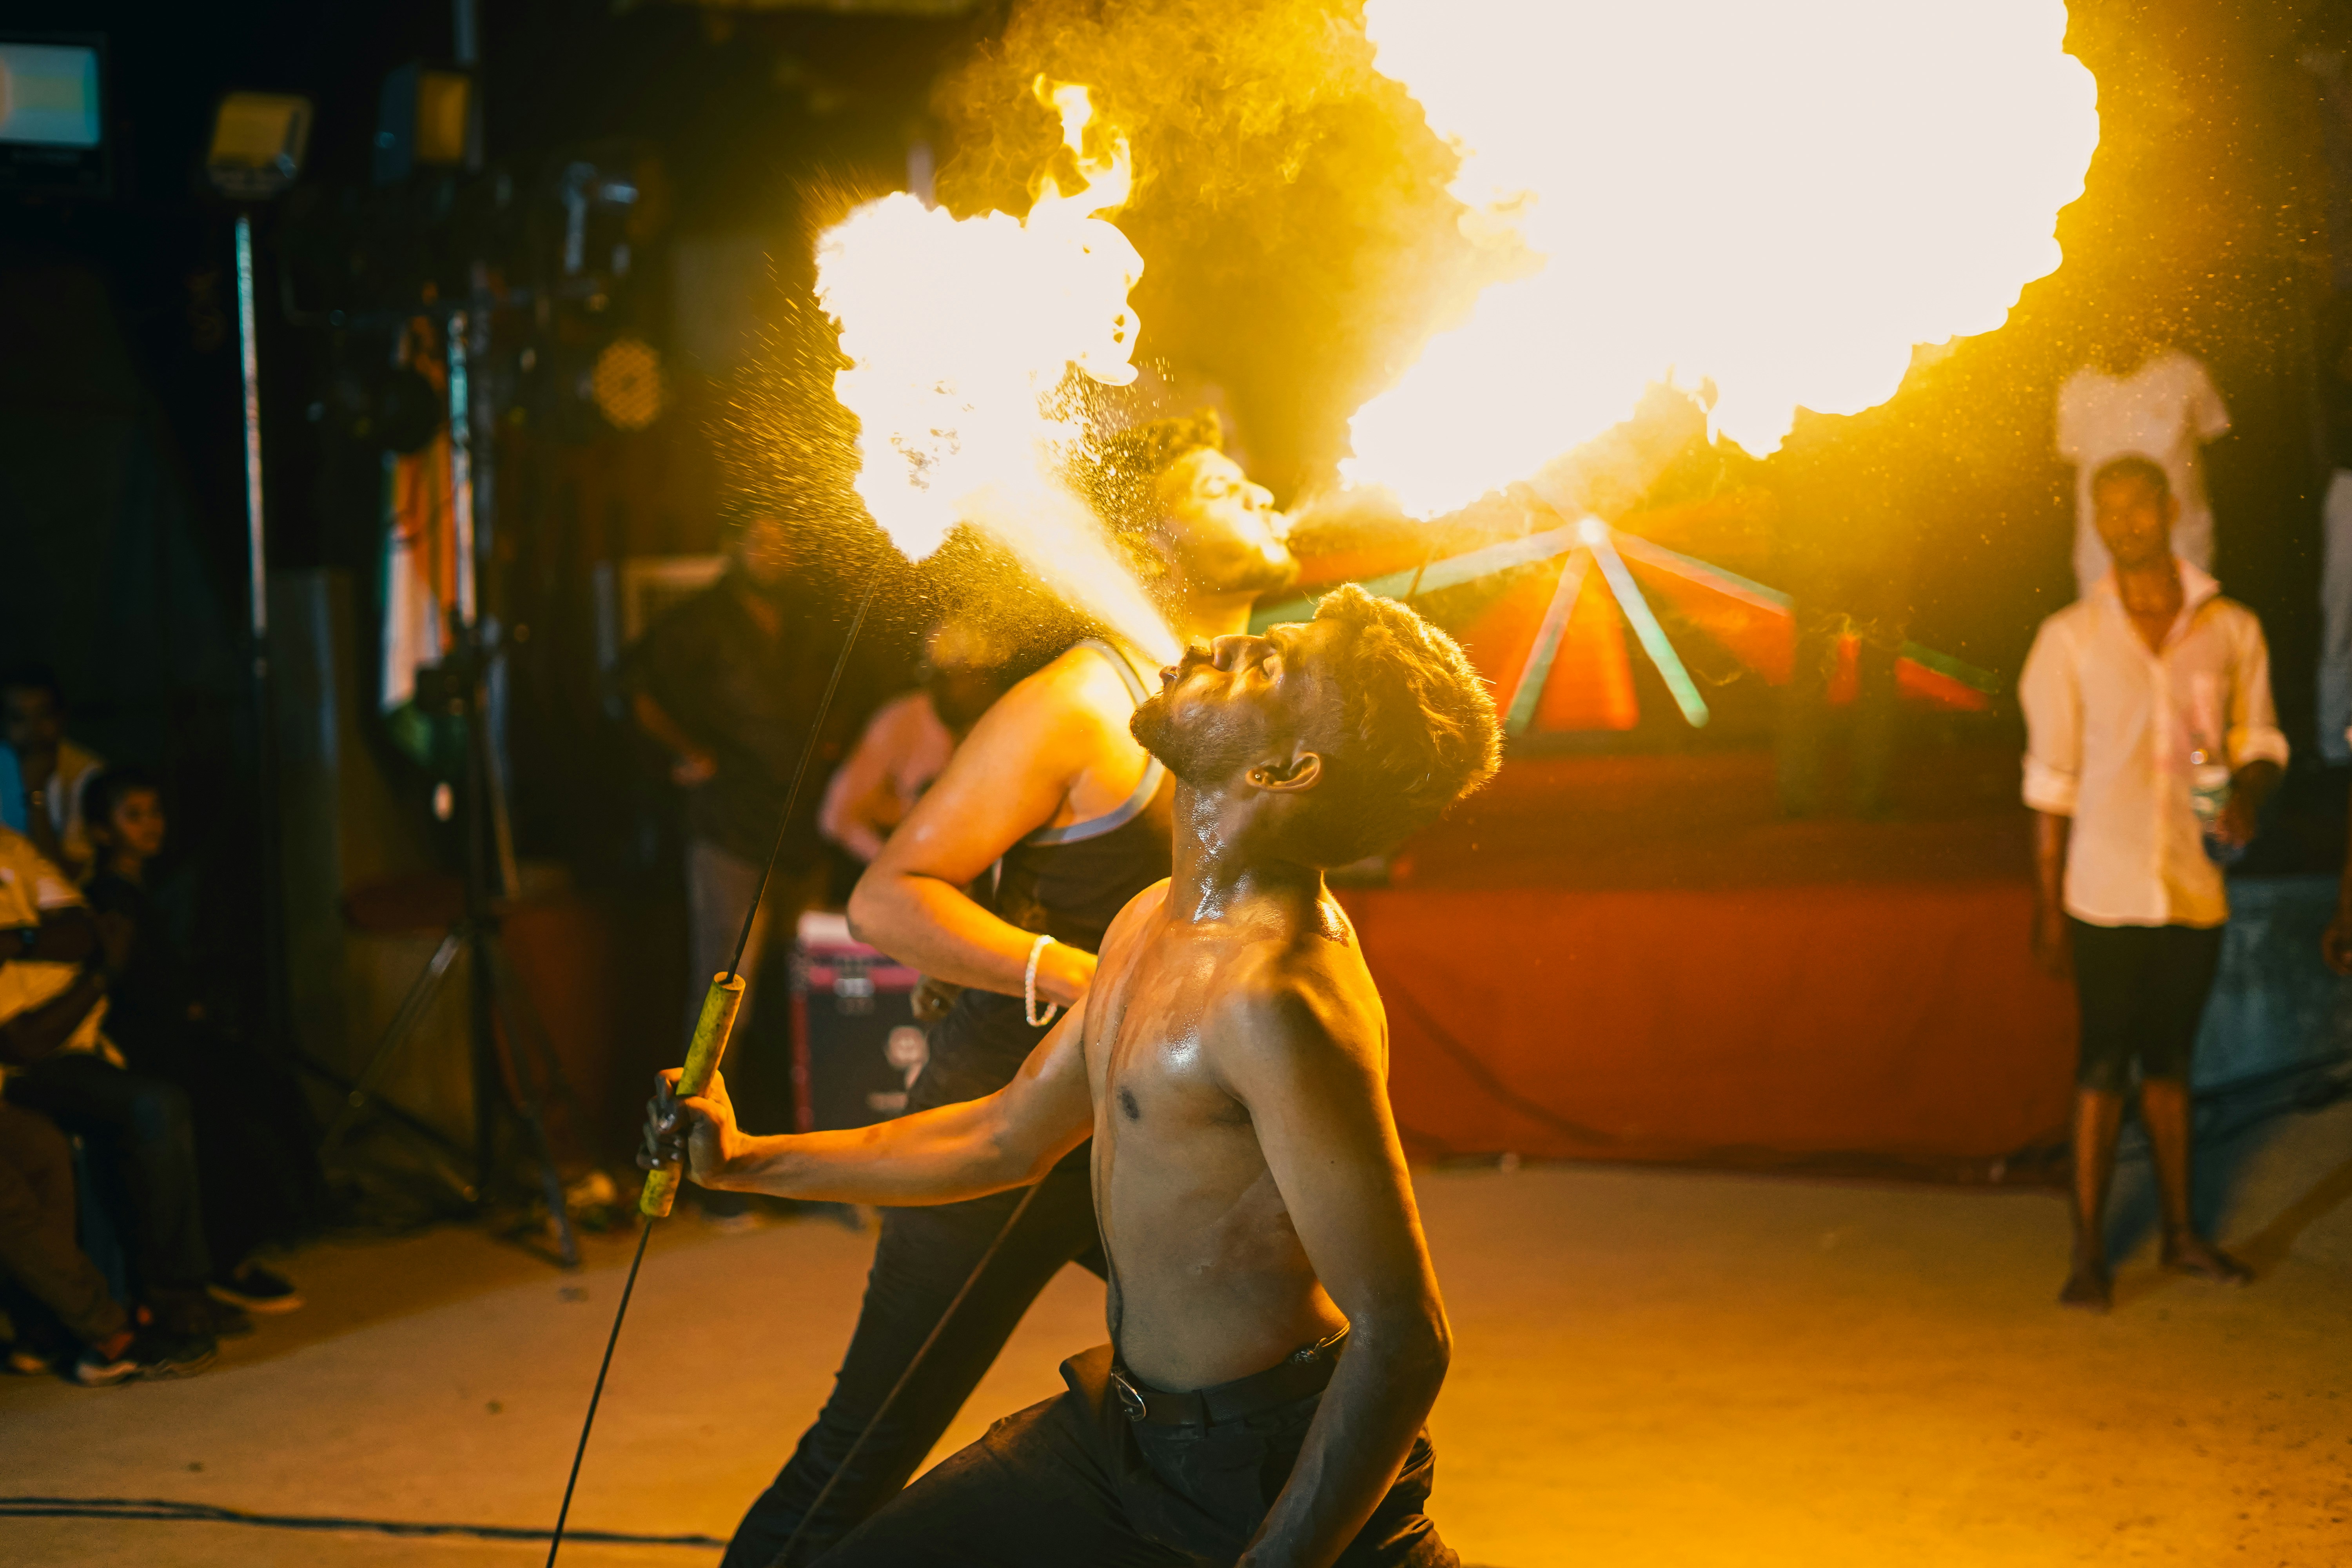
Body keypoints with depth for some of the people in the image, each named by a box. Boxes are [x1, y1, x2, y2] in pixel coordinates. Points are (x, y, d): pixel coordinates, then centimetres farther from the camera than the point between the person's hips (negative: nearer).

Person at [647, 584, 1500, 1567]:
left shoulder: (1276, 997, -27)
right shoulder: (1153, 924, 3)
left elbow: (1402, 1339, -27)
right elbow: (1010, 1137, 17)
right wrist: (747, 1161, 17)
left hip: (1281, 1472, -9)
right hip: (1124, 1418, 9)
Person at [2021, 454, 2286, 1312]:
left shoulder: (2231, 629, 2)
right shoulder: (2069, 638, -2)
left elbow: (2260, 742, 10)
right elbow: (2051, 780, 1)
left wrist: (2247, 797, -13)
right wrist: (2048, 906, 0)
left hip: (2195, 886, 2)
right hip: (2107, 888, -2)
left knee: (2169, 1057, 14)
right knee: (2103, 1063, 1)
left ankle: (2181, 1230, 27)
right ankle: (2089, 1249, 9)